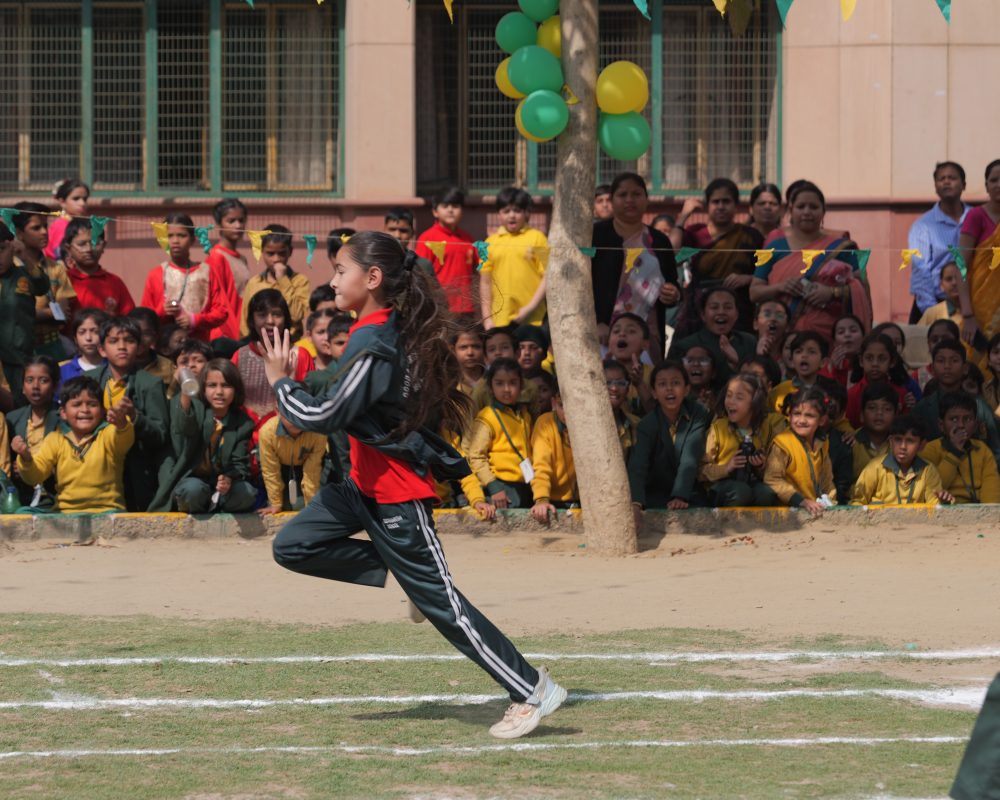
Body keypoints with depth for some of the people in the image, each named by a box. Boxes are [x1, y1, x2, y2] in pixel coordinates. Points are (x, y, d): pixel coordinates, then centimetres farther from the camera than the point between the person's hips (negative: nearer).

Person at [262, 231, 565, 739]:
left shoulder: (374, 347, -25)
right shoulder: (388, 330, 3)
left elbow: (324, 417, -26)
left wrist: (280, 383, -12)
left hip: (395, 495, -9)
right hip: (366, 483, 9)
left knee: (438, 600, -5)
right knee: (293, 547, 7)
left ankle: (530, 691, 0)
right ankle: (400, 570, 13)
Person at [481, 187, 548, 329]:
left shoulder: (536, 238, 2)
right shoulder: (491, 243, 10)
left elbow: (547, 277, 0)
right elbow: (485, 282, 12)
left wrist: (531, 307, -8)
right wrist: (487, 318, 6)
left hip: (531, 319, -2)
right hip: (499, 320, 2)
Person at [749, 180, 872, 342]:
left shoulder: (838, 246, 7)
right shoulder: (776, 245, 11)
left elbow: (859, 289, 4)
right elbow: (754, 292, 9)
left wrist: (833, 292, -14)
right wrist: (780, 286, -10)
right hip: (782, 333, 1)